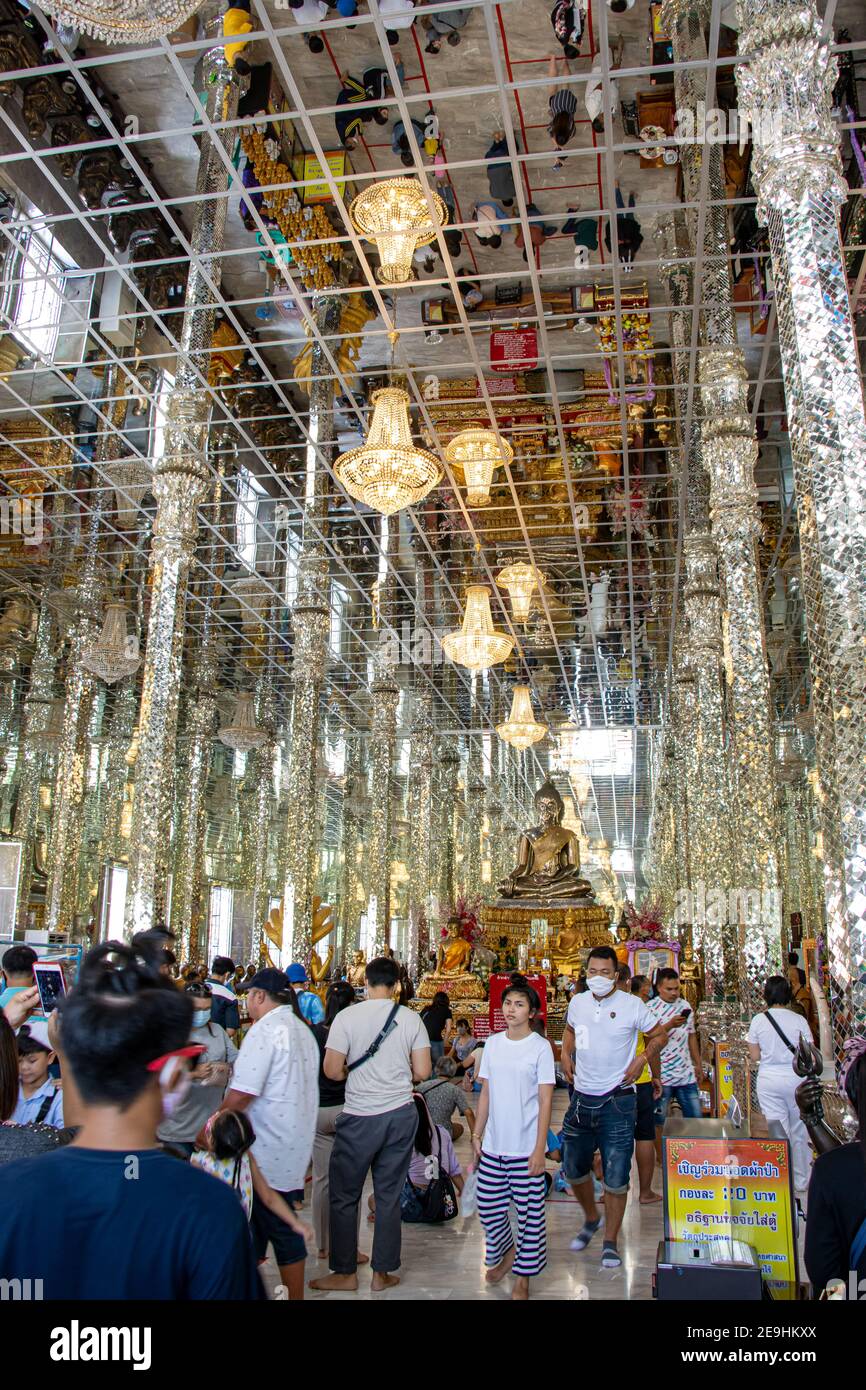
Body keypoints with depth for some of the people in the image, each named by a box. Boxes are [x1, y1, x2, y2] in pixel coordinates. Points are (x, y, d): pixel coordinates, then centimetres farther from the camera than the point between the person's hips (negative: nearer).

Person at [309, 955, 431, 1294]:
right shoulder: (411, 1018, -4)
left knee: (344, 1196, 13)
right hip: (401, 1114, 3)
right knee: (389, 1195, 13)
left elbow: (332, 1071, -11)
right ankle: (382, 1272, 22)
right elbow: (422, 1072, -3)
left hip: (359, 1116, -3)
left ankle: (345, 1272, 22)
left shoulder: (347, 1017, -11)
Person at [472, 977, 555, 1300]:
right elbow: (486, 1094, 10)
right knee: (488, 1205, 11)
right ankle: (506, 1252, 39)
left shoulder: (540, 1047, -8)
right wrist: (477, 1135, 8)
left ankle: (523, 1277, 24)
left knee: (529, 1212, 4)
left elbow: (545, 1101, -8)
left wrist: (539, 1149, -12)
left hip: (526, 1148, -4)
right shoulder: (493, 1043, 4)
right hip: (493, 1144, 4)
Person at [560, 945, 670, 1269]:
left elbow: (659, 1035, 4)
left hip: (617, 1100, -4)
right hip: (582, 1097, 4)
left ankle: (610, 1242, 21)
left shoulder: (632, 1005, -10)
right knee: (573, 1168, 15)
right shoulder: (577, 1002, 2)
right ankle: (591, 1218, 42)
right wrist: (566, 1054, 7)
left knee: (616, 1176, 3)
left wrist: (643, 1057, -11)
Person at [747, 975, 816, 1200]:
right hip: (795, 1078, 0)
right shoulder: (799, 1020, -6)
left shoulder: (758, 1020, -4)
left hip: (769, 1079, 0)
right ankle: (802, 1182, 27)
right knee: (799, 1131, 15)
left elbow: (754, 1056, -1)